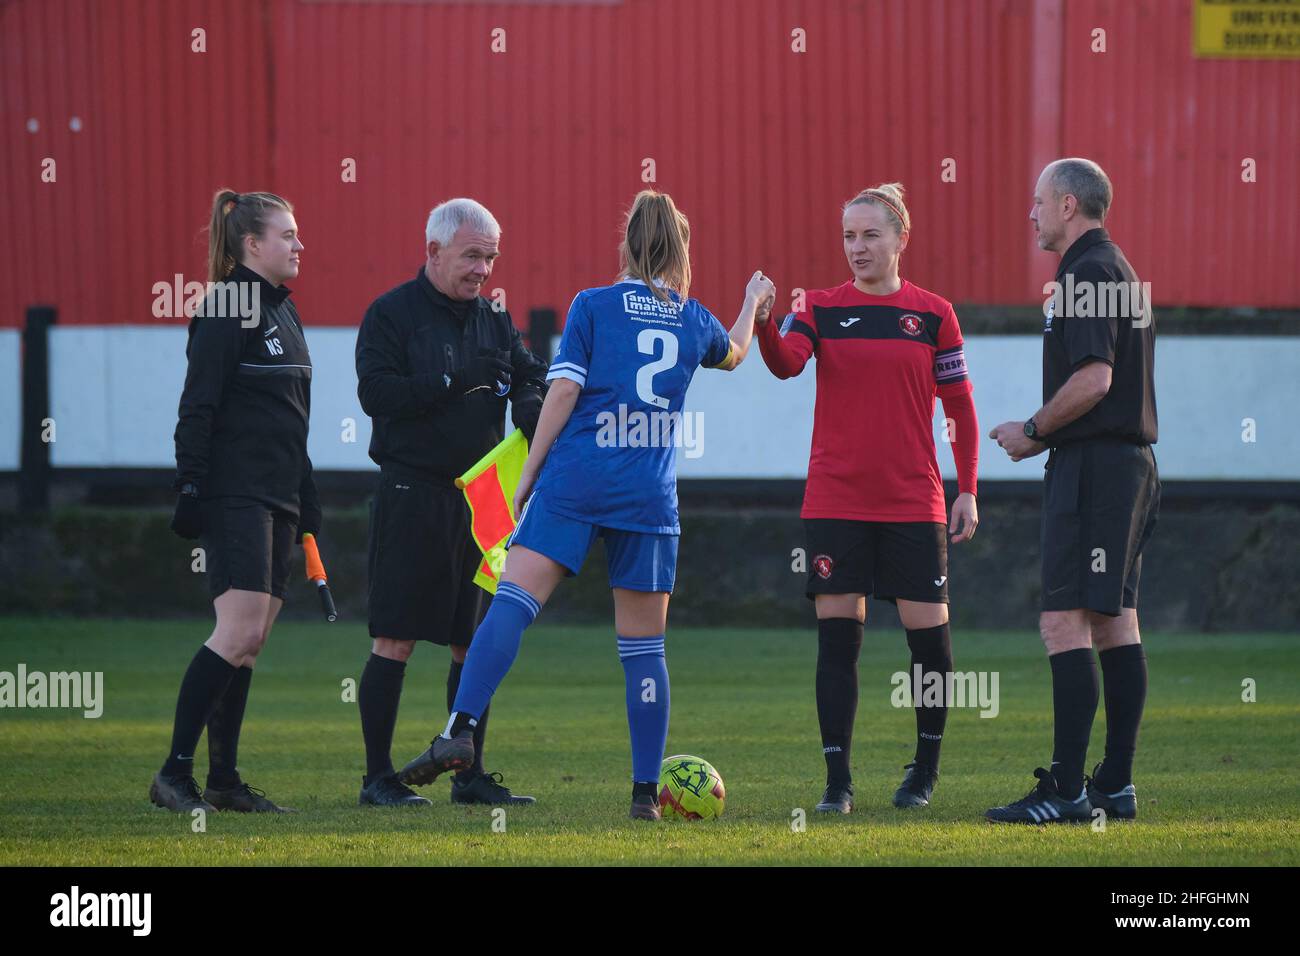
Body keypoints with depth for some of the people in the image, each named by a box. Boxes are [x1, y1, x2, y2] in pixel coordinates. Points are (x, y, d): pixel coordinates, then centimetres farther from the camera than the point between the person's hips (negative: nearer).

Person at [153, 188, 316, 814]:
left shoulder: (282, 312, 18)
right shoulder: (226, 311, -9)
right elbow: (197, 408, -14)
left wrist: (307, 503, 22)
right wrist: (190, 490, -20)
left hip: (276, 499, 9)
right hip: (234, 497, -9)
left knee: (251, 641, 7)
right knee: (240, 633, -15)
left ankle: (224, 778, 9)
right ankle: (175, 773, -12)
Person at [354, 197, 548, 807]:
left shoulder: (493, 321, 14)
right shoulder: (391, 315, -4)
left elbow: (534, 378, 17)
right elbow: (375, 391, -15)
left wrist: (530, 402, -6)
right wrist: (453, 382, -20)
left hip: (480, 497, 6)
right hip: (413, 494, -6)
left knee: (475, 642, 8)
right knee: (395, 639, -6)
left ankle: (470, 775, 15)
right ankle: (378, 776, 0)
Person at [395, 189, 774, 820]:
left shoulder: (593, 306, 3)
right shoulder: (694, 319, 13)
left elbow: (563, 391, -3)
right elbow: (732, 355, 37)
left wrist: (529, 473, 3)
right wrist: (752, 304, 57)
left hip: (575, 479, -2)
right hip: (650, 496, 2)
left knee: (513, 601, -11)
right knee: (643, 645, 7)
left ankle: (461, 730, -30)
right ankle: (646, 791, 7)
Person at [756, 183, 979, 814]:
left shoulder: (932, 314, 4)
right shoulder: (822, 308, 4)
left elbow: (960, 408, 8)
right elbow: (787, 362, -15)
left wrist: (967, 490, 3)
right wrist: (763, 324, -36)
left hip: (913, 501, 0)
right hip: (835, 499, 0)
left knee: (927, 631, 0)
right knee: (836, 633, -4)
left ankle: (926, 767, 20)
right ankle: (837, 780, 0)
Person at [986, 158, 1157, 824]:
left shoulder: (1087, 275, -13)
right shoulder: (1118, 271, 19)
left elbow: (1094, 378, -22)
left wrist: (1033, 431, -10)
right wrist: (1045, 435, 16)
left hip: (1092, 466, -11)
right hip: (1129, 462, 11)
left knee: (1064, 623, -12)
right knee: (1114, 624, 10)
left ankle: (1067, 789, -16)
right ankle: (1116, 785, 12)